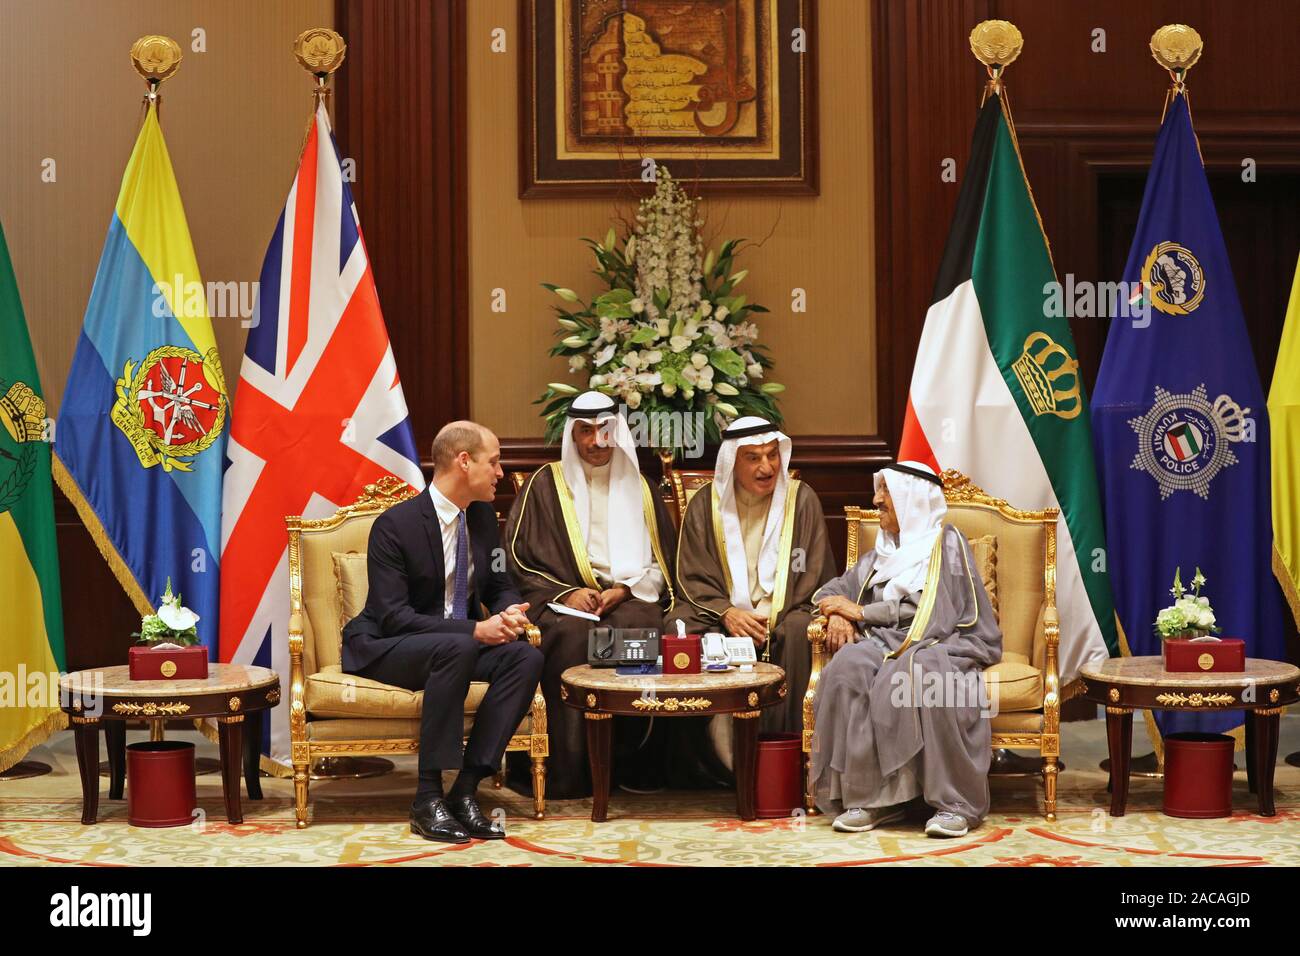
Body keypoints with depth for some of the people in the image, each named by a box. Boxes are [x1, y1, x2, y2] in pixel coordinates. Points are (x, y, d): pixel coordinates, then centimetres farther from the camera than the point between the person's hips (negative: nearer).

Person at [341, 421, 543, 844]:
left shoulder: (482, 516, 5)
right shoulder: (395, 524, -17)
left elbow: (500, 585, 15)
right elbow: (393, 617, -22)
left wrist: (509, 611, -11)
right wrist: (474, 630, -29)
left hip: (461, 642, 7)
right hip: (384, 647, -6)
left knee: (527, 657, -22)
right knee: (457, 648, -37)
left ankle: (465, 791, -22)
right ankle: (428, 798, -30)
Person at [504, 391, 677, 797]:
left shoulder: (638, 488, 19)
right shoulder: (546, 484, 12)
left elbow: (663, 563, 14)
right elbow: (519, 559, 5)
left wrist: (624, 589, -6)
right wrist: (565, 592, -10)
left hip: (629, 598, 2)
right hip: (561, 598, -1)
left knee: (635, 627, -35)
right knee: (575, 635, -36)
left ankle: (632, 759, -26)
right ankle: (567, 773, -33)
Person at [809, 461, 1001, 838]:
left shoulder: (946, 542, 3)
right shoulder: (885, 550, 21)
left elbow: (930, 613, -8)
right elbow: (835, 589, 22)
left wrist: (860, 611, -5)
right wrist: (837, 616, -2)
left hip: (943, 645, -5)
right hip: (889, 644, 5)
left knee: (917, 675, -39)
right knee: (848, 666, -29)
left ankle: (954, 802, -31)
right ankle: (871, 796, -27)